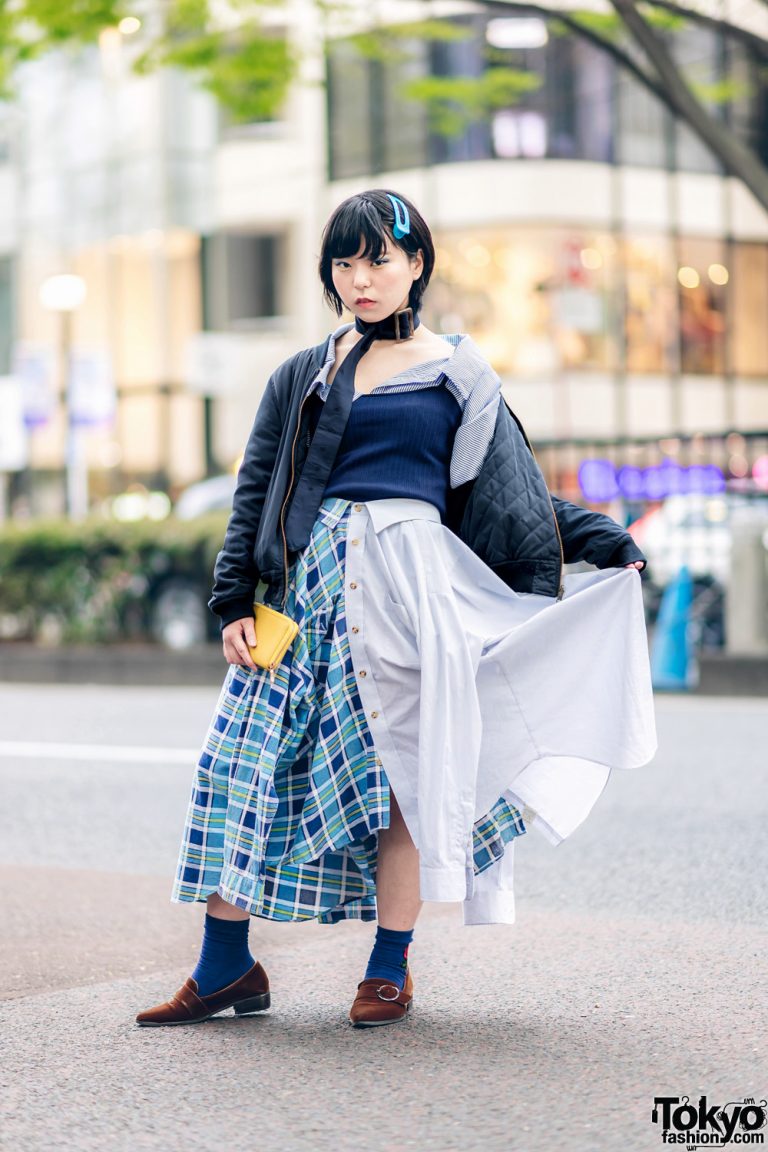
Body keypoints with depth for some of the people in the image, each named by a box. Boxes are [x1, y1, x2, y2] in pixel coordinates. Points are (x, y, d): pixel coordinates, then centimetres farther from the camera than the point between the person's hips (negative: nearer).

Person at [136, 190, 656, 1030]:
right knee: (245, 754, -6)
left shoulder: (457, 376, 11)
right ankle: (226, 967, 1)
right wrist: (234, 603, 5)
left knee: (401, 766, -3)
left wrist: (600, 540, 6)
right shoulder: (304, 377, 15)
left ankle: (389, 969, 8)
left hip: (413, 576, -2)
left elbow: (513, 490, 14)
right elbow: (256, 491, 13)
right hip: (314, 577, 2)